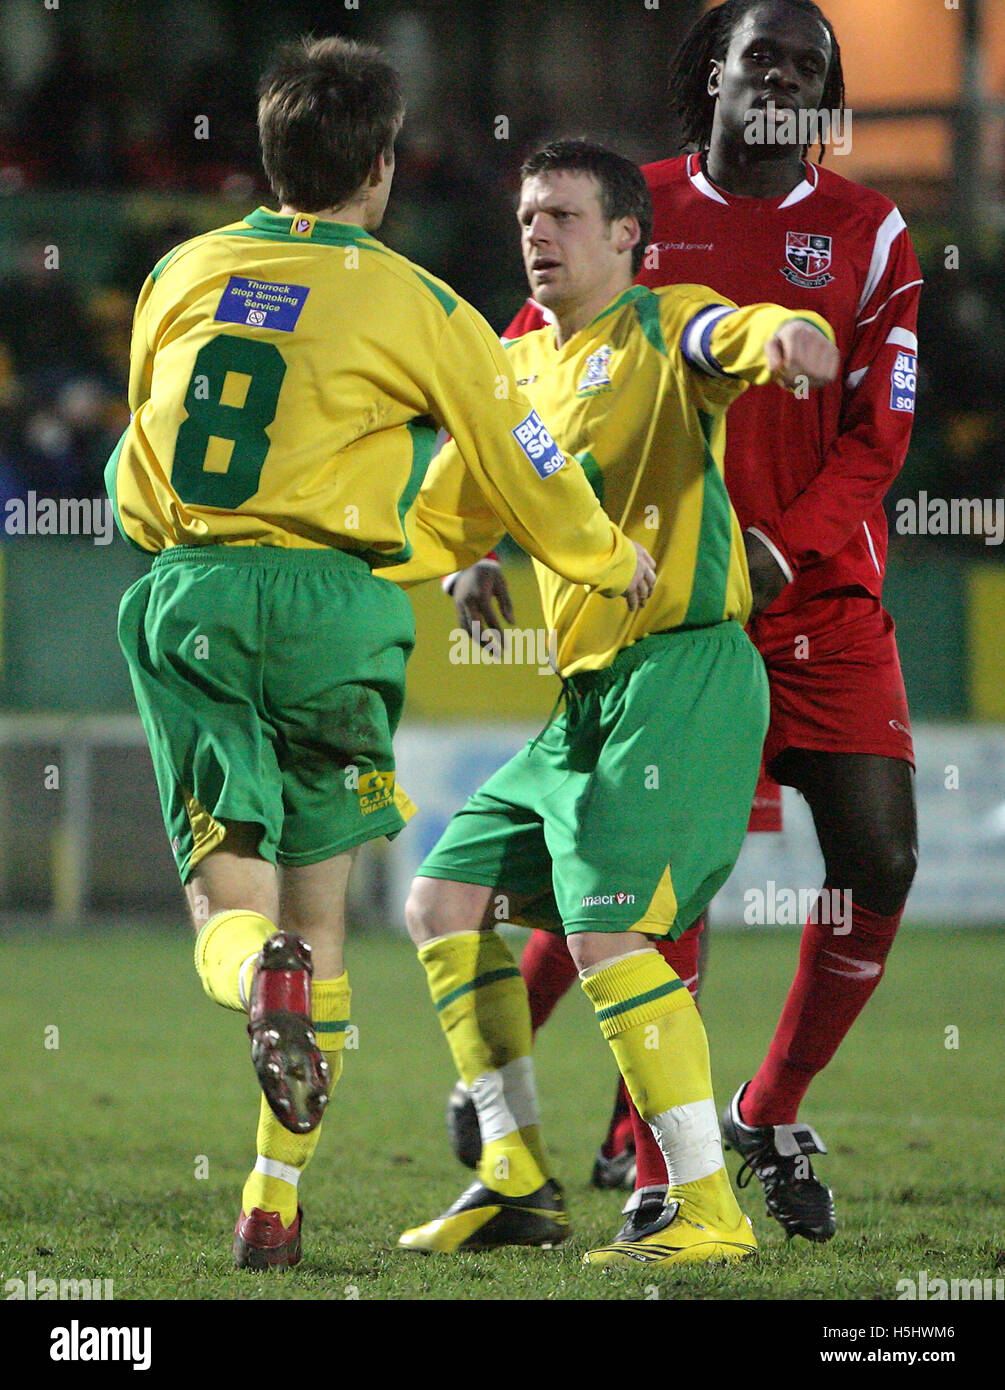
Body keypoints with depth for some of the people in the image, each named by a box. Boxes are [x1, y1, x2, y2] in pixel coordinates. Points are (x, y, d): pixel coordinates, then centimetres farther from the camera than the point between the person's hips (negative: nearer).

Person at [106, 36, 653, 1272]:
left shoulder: (181, 276, 10)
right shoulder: (414, 305, -1)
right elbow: (521, 471, 7)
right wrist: (613, 561, 26)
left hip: (184, 601, 2)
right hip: (325, 605, -2)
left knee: (227, 905, 5)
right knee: (318, 905, 12)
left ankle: (260, 976, -33)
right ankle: (274, 1205, 7)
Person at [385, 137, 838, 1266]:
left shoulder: (667, 328, -4)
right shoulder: (521, 369, 18)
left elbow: (736, 336, -28)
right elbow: (451, 523, 29)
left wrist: (782, 335, -51)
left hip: (684, 673, -9)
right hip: (587, 696, 9)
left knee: (607, 931, -19)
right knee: (446, 897, 9)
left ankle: (710, 1207, -15)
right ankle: (518, 1182, 14)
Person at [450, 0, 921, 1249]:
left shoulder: (867, 235, 5)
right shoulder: (636, 211, 4)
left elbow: (877, 434, -1)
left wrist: (779, 549, -15)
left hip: (823, 593, 2)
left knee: (878, 858, -6)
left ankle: (773, 1116, 16)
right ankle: (656, 1174, -1)